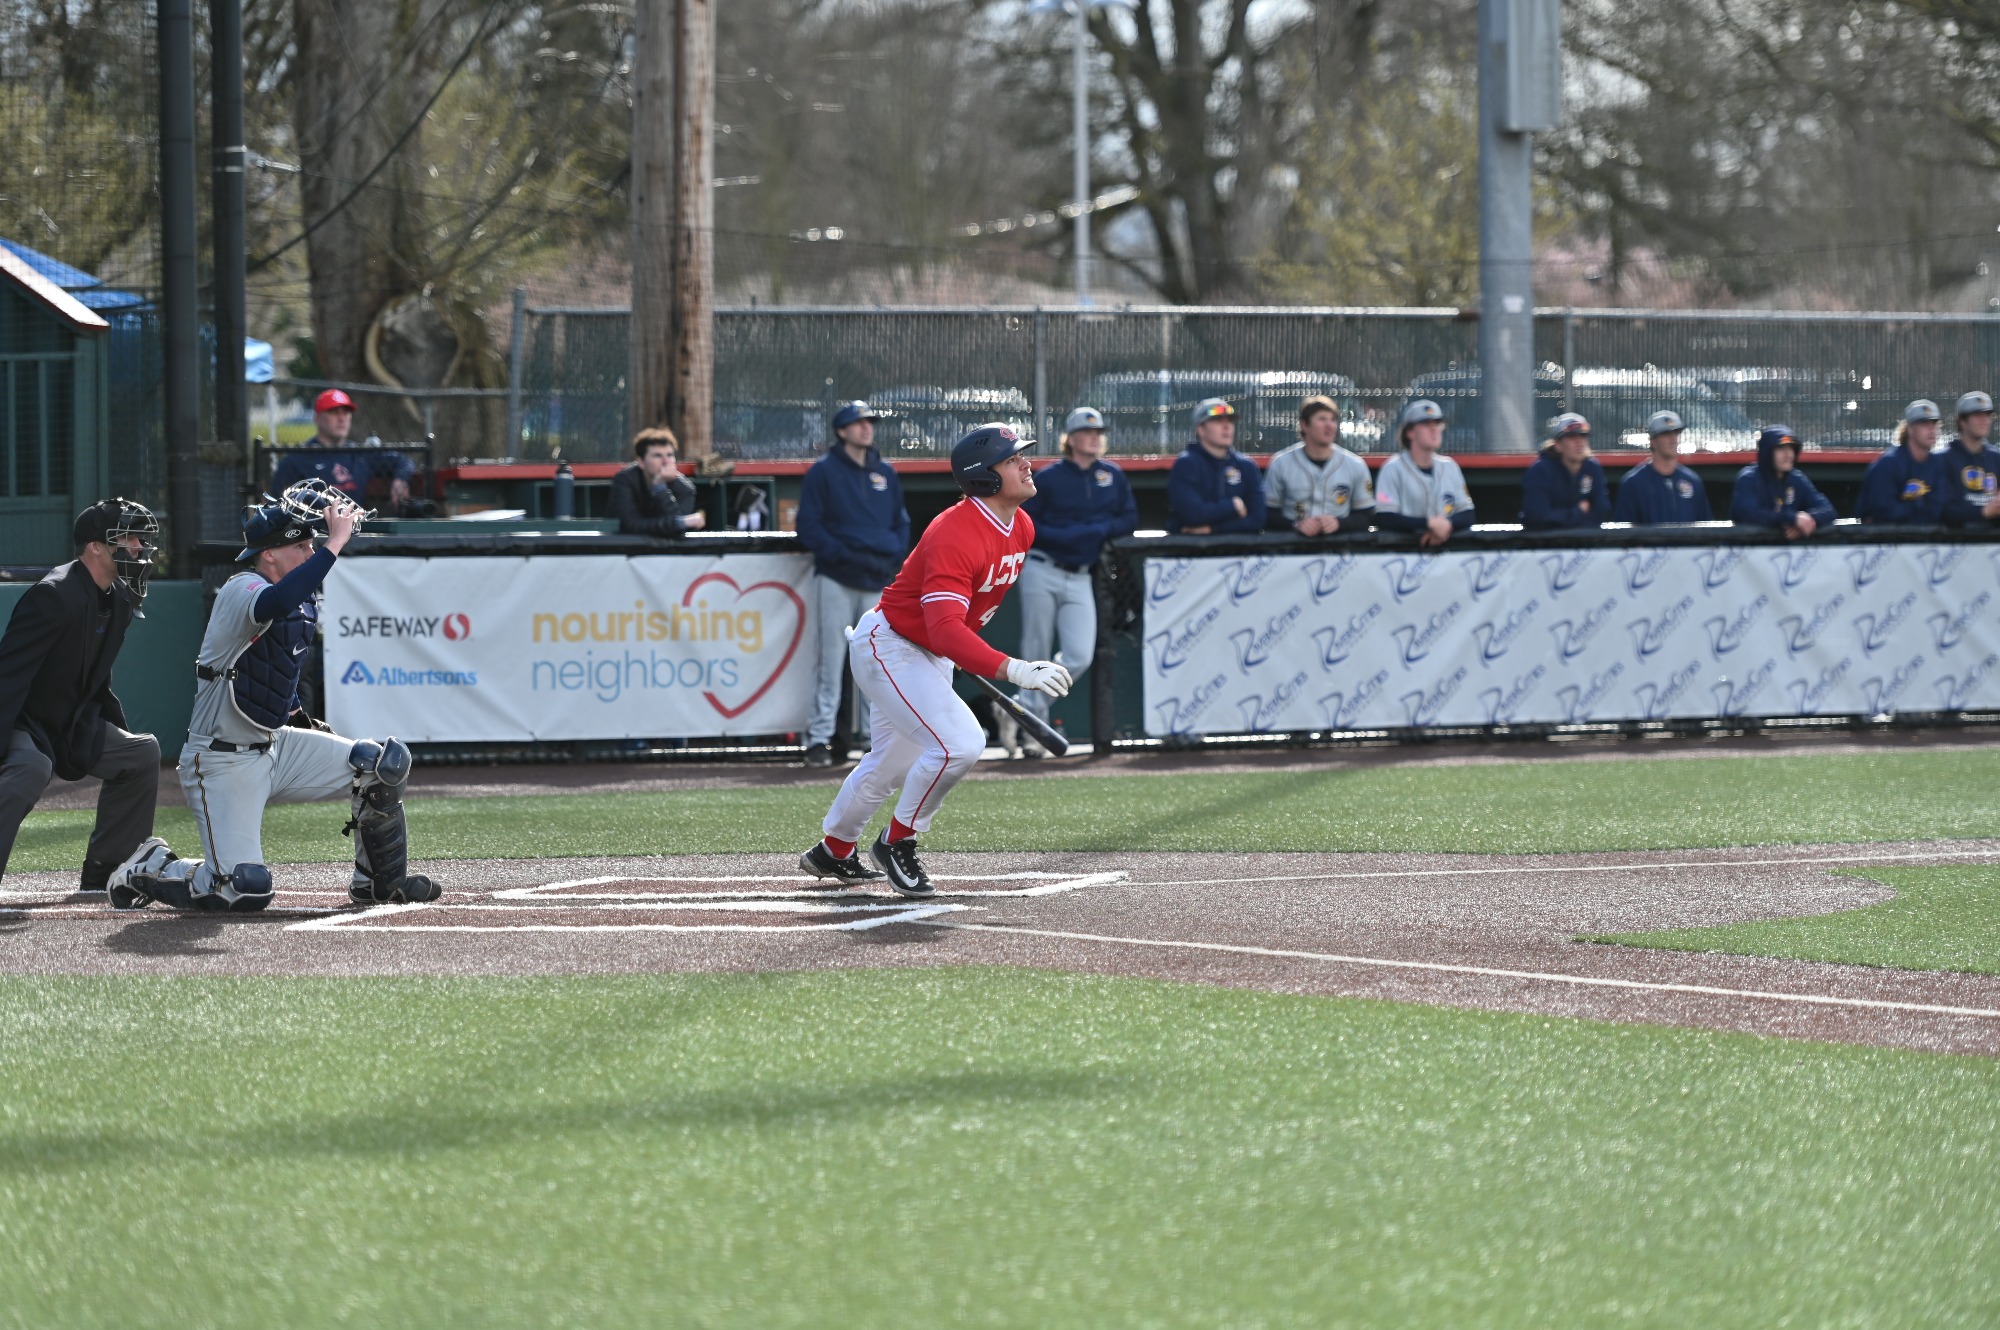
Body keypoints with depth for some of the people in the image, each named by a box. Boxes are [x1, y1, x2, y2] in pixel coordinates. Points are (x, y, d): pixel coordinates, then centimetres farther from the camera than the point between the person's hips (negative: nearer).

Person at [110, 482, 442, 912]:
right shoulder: (242, 590, -18)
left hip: (274, 746, 9)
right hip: (223, 762, -9)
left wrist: (303, 723, 16)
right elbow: (274, 604, -44)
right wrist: (335, 544, -40)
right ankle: (148, 871, 7)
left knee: (386, 761, -2)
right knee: (246, 888, -21)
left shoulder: (303, 609, 10)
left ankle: (380, 882, 14)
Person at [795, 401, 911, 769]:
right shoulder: (823, 472, 1)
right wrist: (845, 555, -15)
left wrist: (894, 556, 1)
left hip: (879, 581, 4)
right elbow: (809, 527, -4)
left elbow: (901, 522, 20)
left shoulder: (885, 473, 15)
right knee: (830, 660, -6)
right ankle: (819, 739, -4)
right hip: (837, 581, -4)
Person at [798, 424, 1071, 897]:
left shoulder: (1021, 527, -4)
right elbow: (944, 629, -43)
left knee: (896, 761, 23)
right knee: (958, 743, -25)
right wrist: (1013, 670, -52)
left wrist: (966, 648, 21)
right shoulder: (955, 535, -34)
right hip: (890, 648, -10)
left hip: (932, 656, 10)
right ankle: (897, 842, -3)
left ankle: (832, 852, 45)